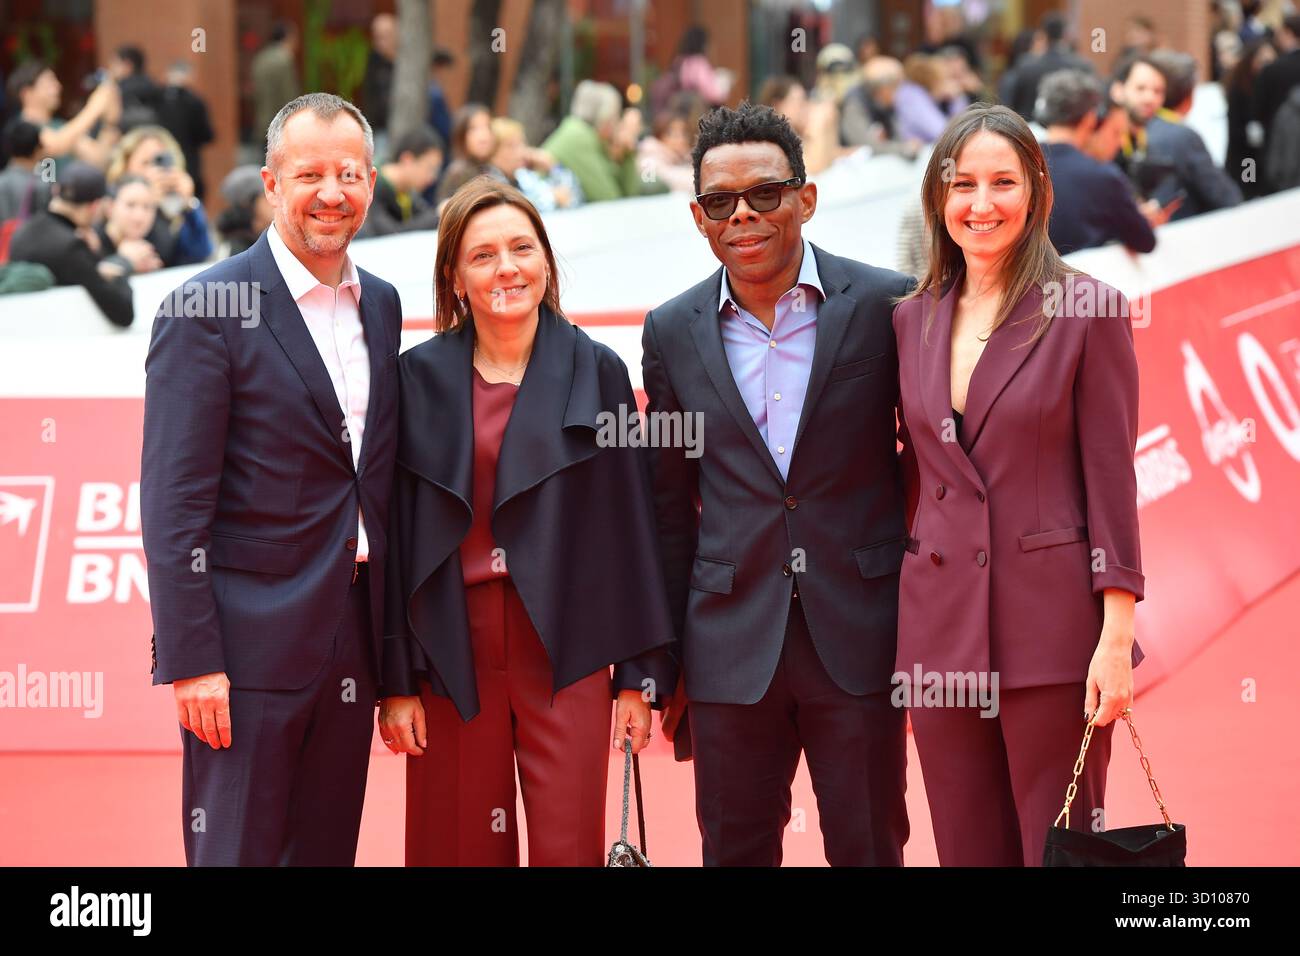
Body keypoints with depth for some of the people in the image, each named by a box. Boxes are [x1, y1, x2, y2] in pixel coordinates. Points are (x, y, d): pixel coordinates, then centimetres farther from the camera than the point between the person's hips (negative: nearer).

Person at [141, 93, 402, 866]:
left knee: (327, 852, 10)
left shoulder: (381, 305, 12)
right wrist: (191, 659, -16)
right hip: (252, 645, -6)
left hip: (351, 648, 6)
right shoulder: (207, 311, -9)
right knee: (237, 852, -3)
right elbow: (174, 503, -12)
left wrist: (388, 642, 11)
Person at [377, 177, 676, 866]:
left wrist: (641, 675, 1)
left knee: (569, 849, -5)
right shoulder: (420, 377, 3)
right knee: (463, 849, 4)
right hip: (452, 652, 0)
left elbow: (629, 526, 5)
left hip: (566, 653, 0)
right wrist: (397, 679, -3)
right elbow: (396, 535, 2)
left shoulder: (596, 371, 4)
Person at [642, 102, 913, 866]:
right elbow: (669, 508, 11)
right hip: (732, 648, 2)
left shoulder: (886, 306, -2)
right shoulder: (674, 333, 6)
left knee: (869, 848, 5)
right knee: (735, 852, 8)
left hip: (860, 637, -2)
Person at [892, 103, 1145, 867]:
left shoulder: (1086, 311, -4)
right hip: (942, 625, 5)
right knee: (969, 851, 8)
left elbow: (1112, 478, -6)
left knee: (1061, 848, 0)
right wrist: (898, 640, 11)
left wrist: (1117, 638, -12)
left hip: (1053, 625, -4)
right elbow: (915, 476, 14)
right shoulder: (913, 321, 10)